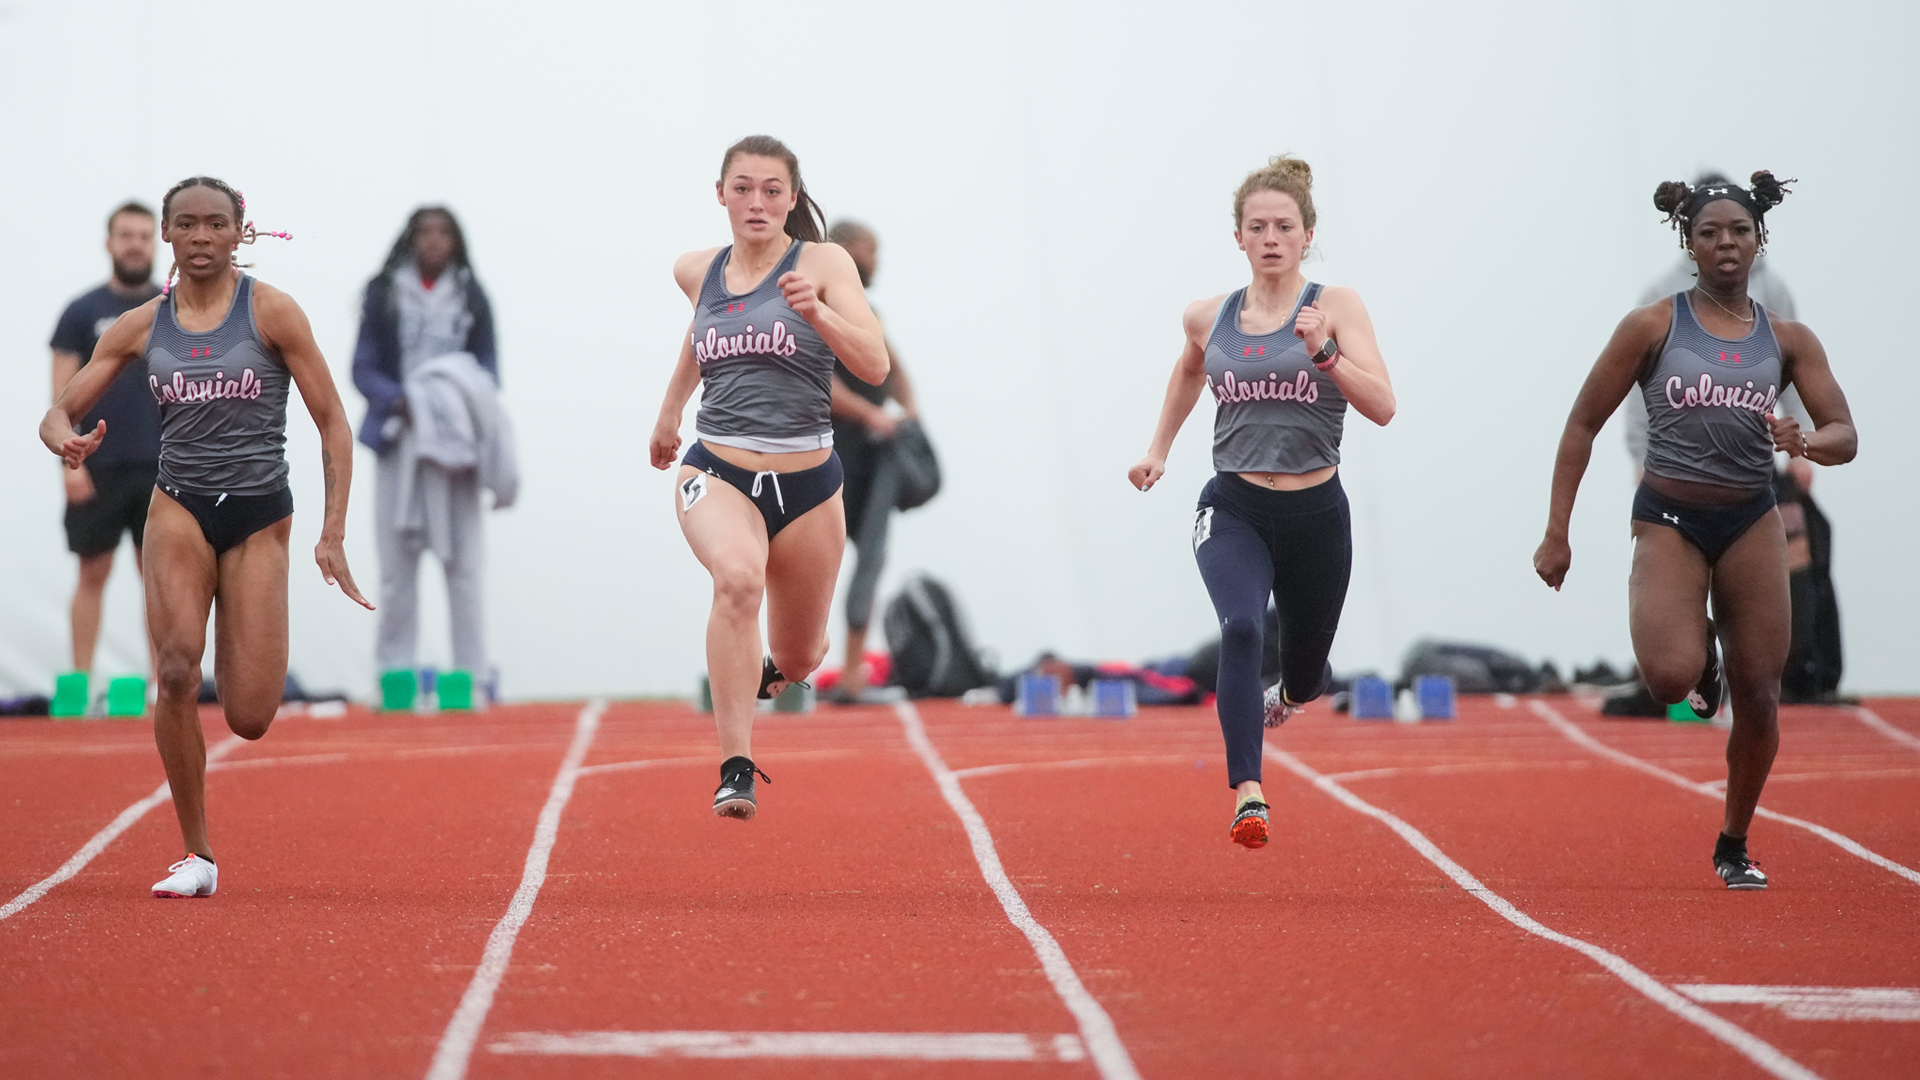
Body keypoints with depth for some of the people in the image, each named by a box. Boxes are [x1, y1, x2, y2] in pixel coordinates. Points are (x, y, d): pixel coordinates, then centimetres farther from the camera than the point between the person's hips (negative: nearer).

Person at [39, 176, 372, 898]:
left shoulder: (270, 311, -2)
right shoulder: (142, 326, 5)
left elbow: (332, 422, -1)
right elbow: (60, 411, 8)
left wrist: (333, 533, -9)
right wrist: (65, 438, -18)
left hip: (261, 515, -1)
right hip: (180, 506, 1)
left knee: (249, 720, -6)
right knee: (176, 672, -24)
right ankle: (196, 856, -10)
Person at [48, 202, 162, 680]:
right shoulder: (82, 313, 1)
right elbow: (63, 394, -1)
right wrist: (71, 461, -11)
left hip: (161, 466, 2)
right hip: (99, 468, -1)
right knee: (93, 574, 3)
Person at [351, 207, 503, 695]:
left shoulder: (471, 297, 10)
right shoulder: (383, 294, 7)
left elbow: (488, 371, 10)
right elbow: (363, 368, 4)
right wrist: (400, 402, -15)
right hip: (399, 437, 0)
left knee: (463, 563, -3)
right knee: (396, 563, -1)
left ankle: (472, 674, -1)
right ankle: (393, 672, 4)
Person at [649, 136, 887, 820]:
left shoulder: (823, 263, -5)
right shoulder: (697, 271, 6)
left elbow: (874, 366, -16)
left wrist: (816, 311, -31)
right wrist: (670, 410, 36)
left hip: (807, 484, 0)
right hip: (717, 470, 0)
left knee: (796, 662, 15)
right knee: (737, 578, -35)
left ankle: (763, 668, 55)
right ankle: (736, 770, -37)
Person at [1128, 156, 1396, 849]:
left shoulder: (1335, 306, -5)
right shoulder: (1209, 318, 5)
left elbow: (1382, 407, -15)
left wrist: (1323, 350, -28)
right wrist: (1159, 448, 24)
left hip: (1314, 513, 0)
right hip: (1233, 510, 0)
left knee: (1304, 678, 15)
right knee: (1240, 627, -29)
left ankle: (1289, 693, 54)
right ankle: (1247, 795, -34)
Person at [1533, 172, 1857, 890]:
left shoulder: (1788, 339, 5)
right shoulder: (1652, 326, -2)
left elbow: (1845, 437, 3)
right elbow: (1583, 424, 1)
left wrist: (1806, 444, -22)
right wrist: (1556, 533, -4)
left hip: (1753, 522, 3)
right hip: (1670, 518, -3)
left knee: (1759, 697, 1)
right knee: (1669, 676, -25)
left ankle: (1734, 845, 22)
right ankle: (1699, 657, 14)